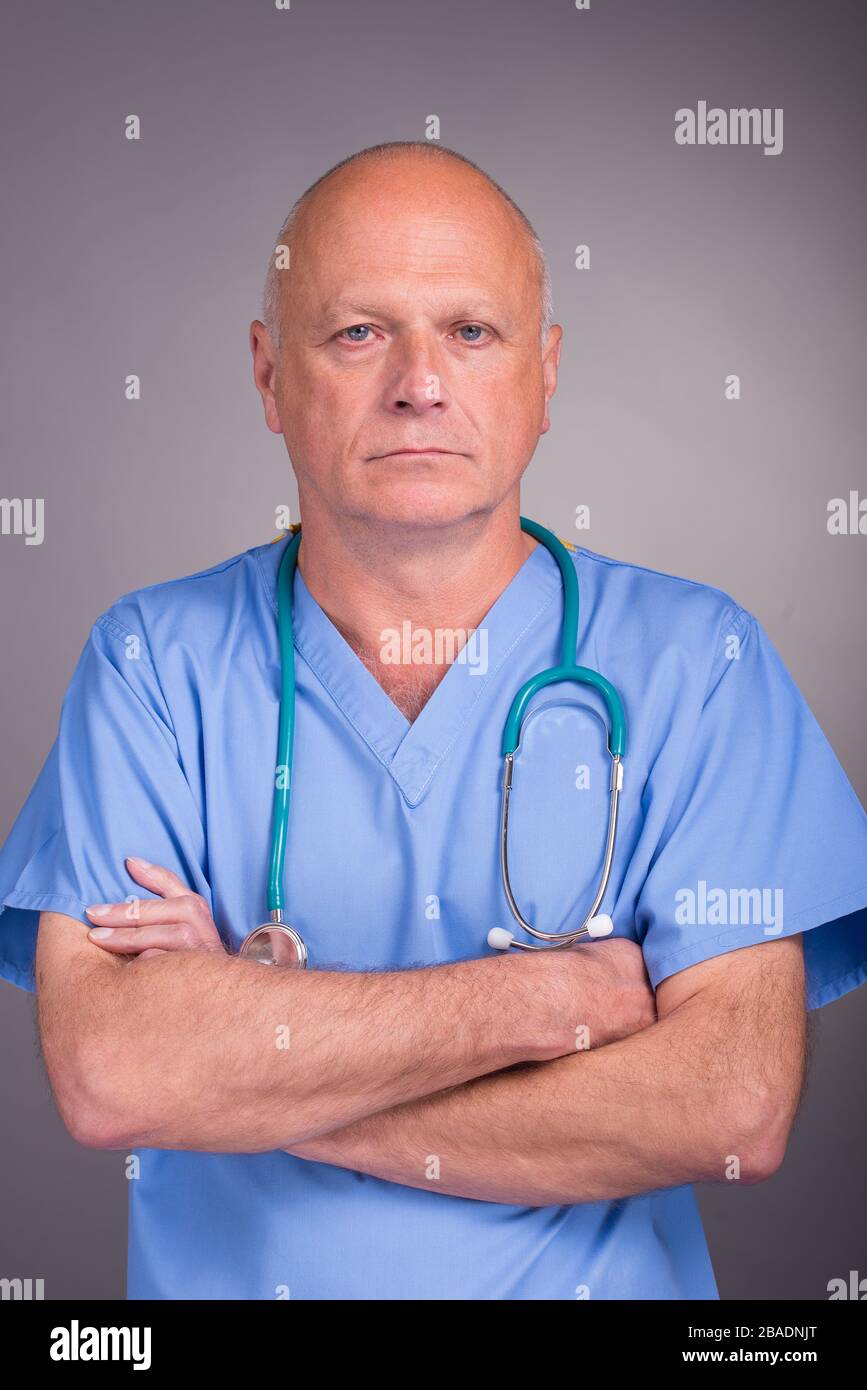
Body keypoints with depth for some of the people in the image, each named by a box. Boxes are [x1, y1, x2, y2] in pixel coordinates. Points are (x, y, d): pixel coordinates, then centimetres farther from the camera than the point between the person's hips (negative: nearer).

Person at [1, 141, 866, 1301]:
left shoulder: (695, 658, -4)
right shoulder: (156, 659, -2)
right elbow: (106, 1074, -13)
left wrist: (249, 1071, -12)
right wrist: (548, 998, -14)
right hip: (221, 1283, 1)